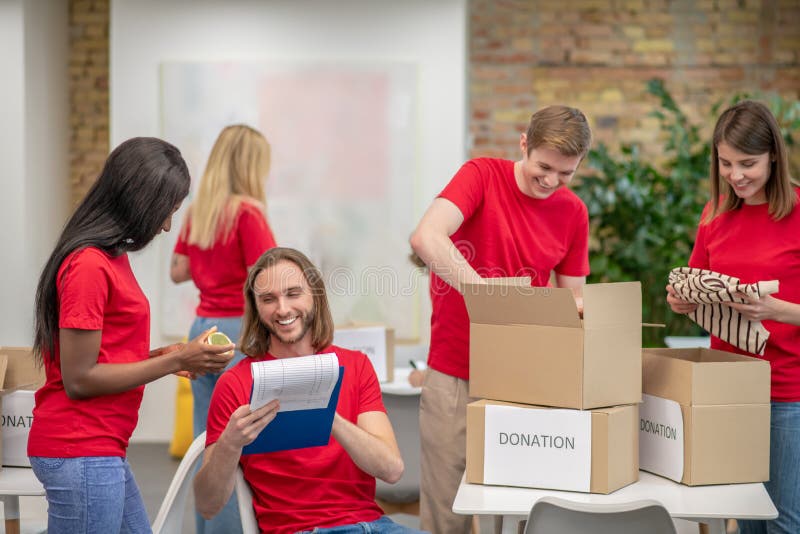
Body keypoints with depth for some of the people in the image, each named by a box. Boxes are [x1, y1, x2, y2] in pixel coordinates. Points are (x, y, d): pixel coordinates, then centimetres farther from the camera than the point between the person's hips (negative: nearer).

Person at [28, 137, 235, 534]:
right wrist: (175, 361, -14)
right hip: (80, 455, -9)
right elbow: (79, 379, -17)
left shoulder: (110, 258, 11)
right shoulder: (89, 266, -17)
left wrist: (165, 355, 4)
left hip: (102, 451, 9)